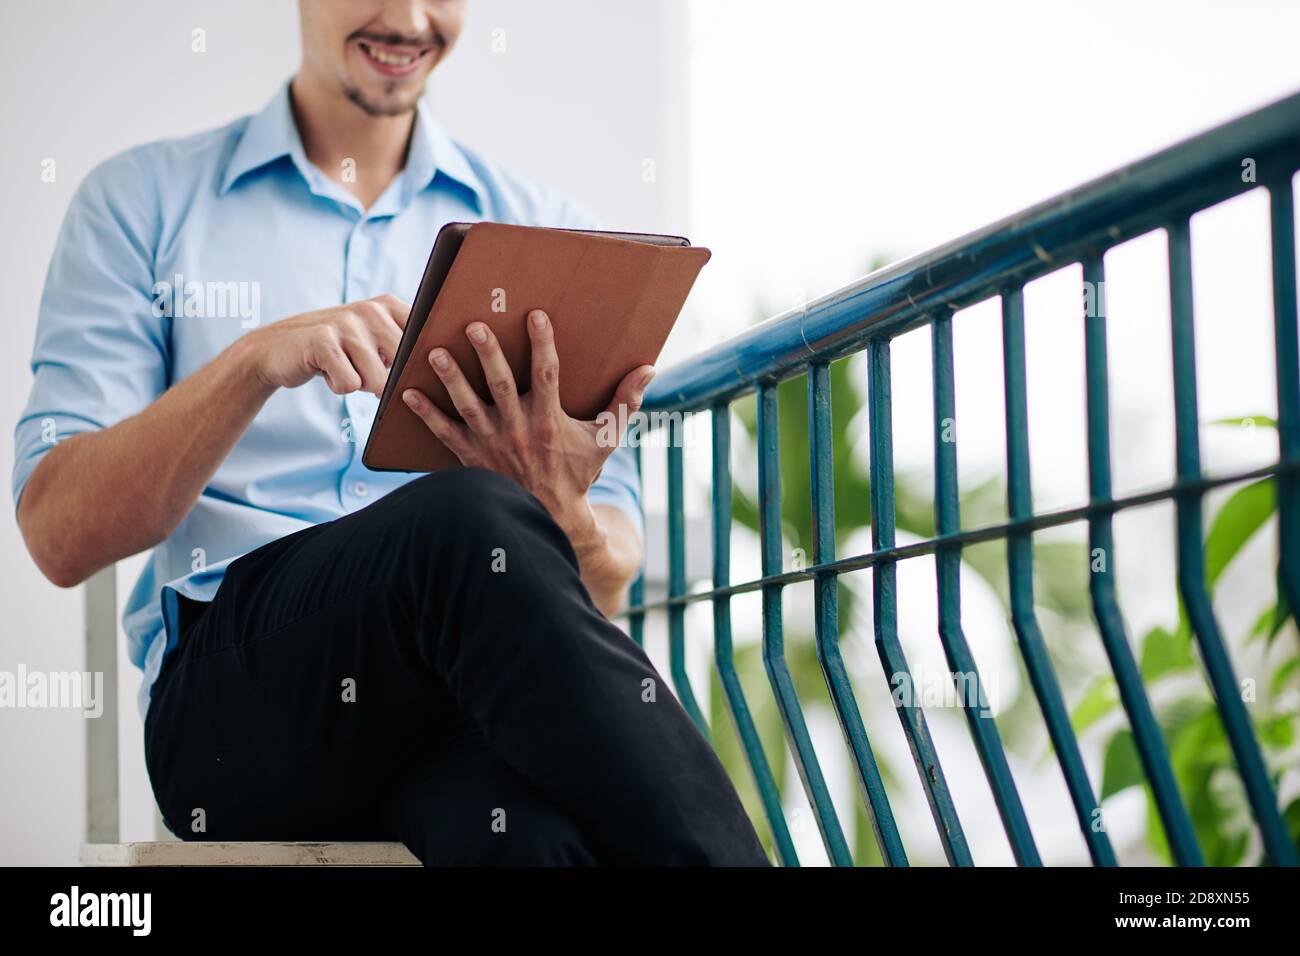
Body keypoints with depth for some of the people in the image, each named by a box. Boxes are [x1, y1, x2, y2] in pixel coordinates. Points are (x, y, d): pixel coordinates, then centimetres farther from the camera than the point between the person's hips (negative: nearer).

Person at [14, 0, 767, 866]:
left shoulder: (544, 228, 18)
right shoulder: (144, 203, 12)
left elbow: (608, 579, 11)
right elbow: (59, 536, 0)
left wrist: (560, 514, -15)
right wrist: (256, 360, -16)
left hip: (484, 677, 0)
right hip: (235, 691, 0)